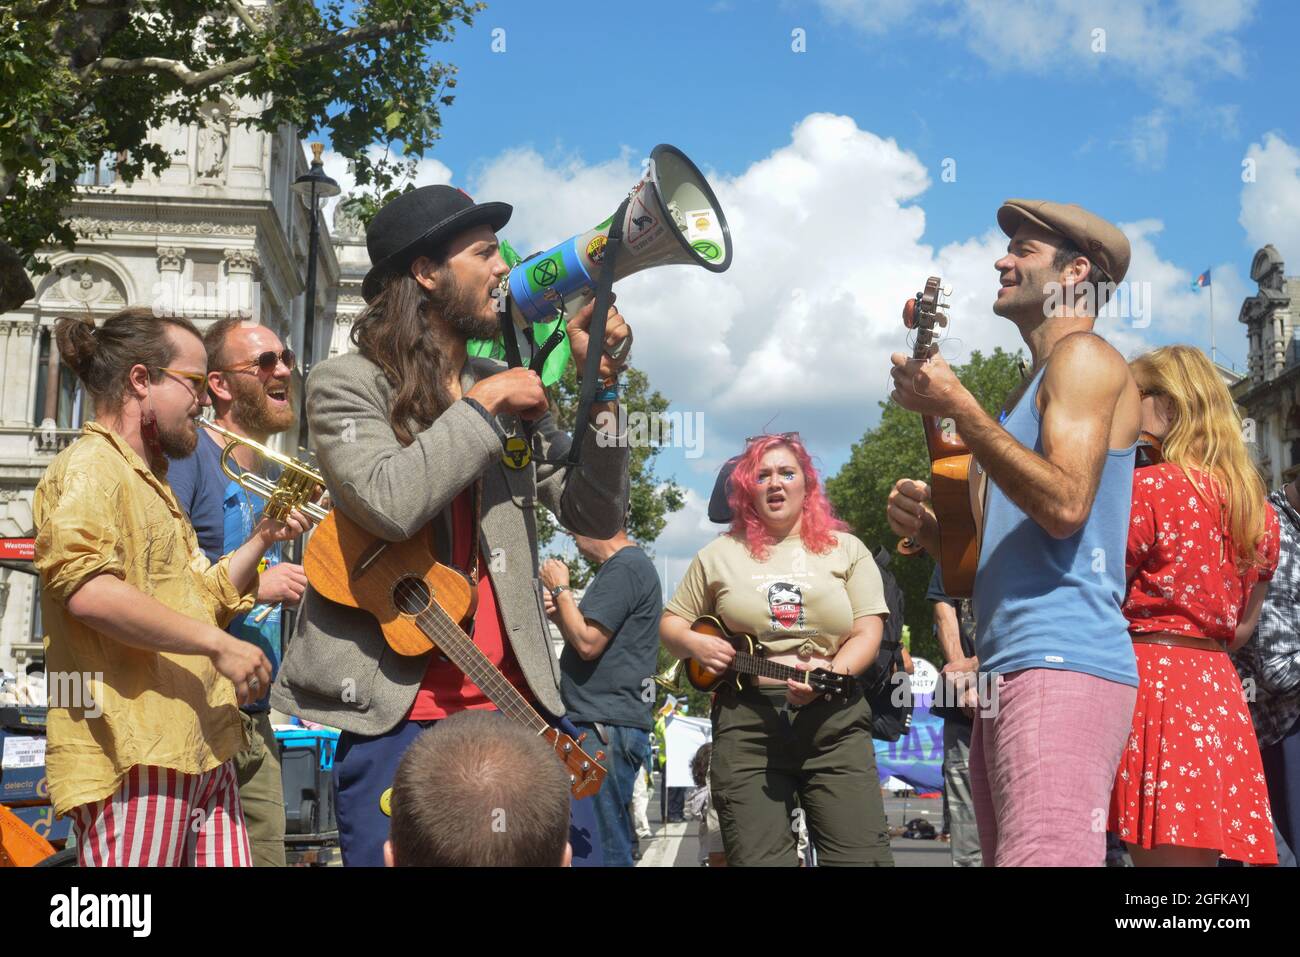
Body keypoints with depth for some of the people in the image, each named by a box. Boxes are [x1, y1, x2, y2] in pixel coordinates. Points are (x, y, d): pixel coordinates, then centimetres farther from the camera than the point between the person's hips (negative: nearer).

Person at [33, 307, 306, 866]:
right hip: (134, 756, -9)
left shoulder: (149, 481, 24)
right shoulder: (90, 466, -7)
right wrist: (218, 644, -19)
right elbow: (88, 591, -24)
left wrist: (262, 538, 15)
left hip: (201, 752, 10)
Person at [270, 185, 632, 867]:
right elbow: (388, 502, -20)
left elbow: (597, 517, 9)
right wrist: (483, 404, -11)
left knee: (574, 851, 5)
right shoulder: (346, 384, -2)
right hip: (398, 716, -4)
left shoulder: (509, 389, 12)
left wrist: (600, 386, -1)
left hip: (518, 703, 5)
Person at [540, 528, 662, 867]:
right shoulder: (624, 565, 19)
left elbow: (588, 644, -18)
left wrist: (560, 589, -7)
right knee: (612, 842, 14)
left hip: (607, 725, -11)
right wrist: (558, 613, 7)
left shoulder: (624, 568, -13)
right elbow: (593, 640, 22)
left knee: (603, 848, -7)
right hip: (607, 722, 11)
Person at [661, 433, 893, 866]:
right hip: (746, 718, 1)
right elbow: (670, 623, 17)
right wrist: (695, 644, -6)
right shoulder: (720, 554, 12)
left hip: (835, 719, 0)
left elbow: (867, 633, 2)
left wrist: (832, 673, -18)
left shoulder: (846, 549, 11)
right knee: (757, 856, -1)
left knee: (862, 855, -7)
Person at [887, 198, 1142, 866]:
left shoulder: (1084, 358, -1)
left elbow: (1066, 504, -18)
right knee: (1002, 855, 10)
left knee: (1039, 855, -17)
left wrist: (957, 406, -14)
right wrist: (930, 529, 8)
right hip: (1006, 673, 10)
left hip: (1061, 667, -10)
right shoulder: (1034, 389, 26)